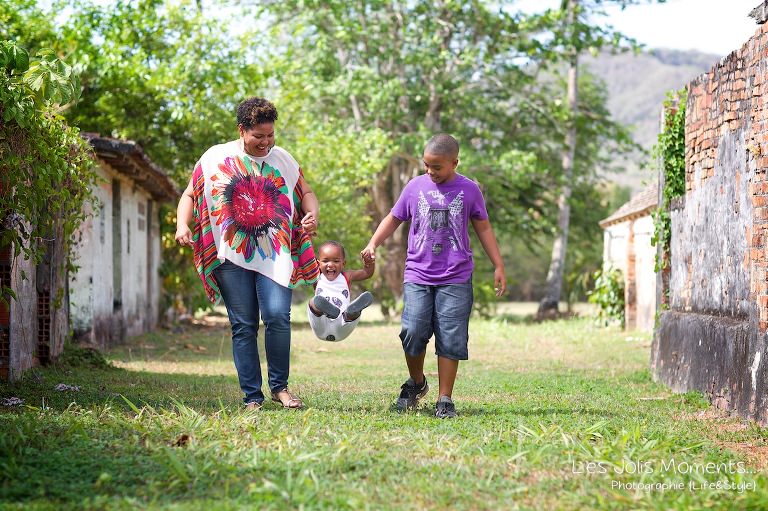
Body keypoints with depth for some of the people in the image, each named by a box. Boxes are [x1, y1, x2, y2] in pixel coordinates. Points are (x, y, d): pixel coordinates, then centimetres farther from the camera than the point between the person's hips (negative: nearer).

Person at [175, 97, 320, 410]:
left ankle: (280, 387, 3)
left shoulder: (282, 159, 11)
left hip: (275, 254, 1)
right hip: (232, 256, -1)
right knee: (243, 326, 1)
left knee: (278, 316, -16)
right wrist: (182, 224, -8)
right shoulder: (216, 158, 5)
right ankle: (252, 398, 8)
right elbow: (189, 195, 12)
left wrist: (313, 214, -4)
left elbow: (306, 192, 19)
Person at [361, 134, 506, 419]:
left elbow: (483, 228, 12)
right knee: (413, 331, -9)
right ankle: (416, 383, 18)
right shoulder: (416, 186, 6)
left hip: (455, 279, -1)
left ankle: (445, 400, 7)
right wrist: (373, 244, 1)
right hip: (418, 276, 1)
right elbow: (394, 218, 16)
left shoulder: (469, 190, 4)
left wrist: (498, 266, 11)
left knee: (451, 339, -3)